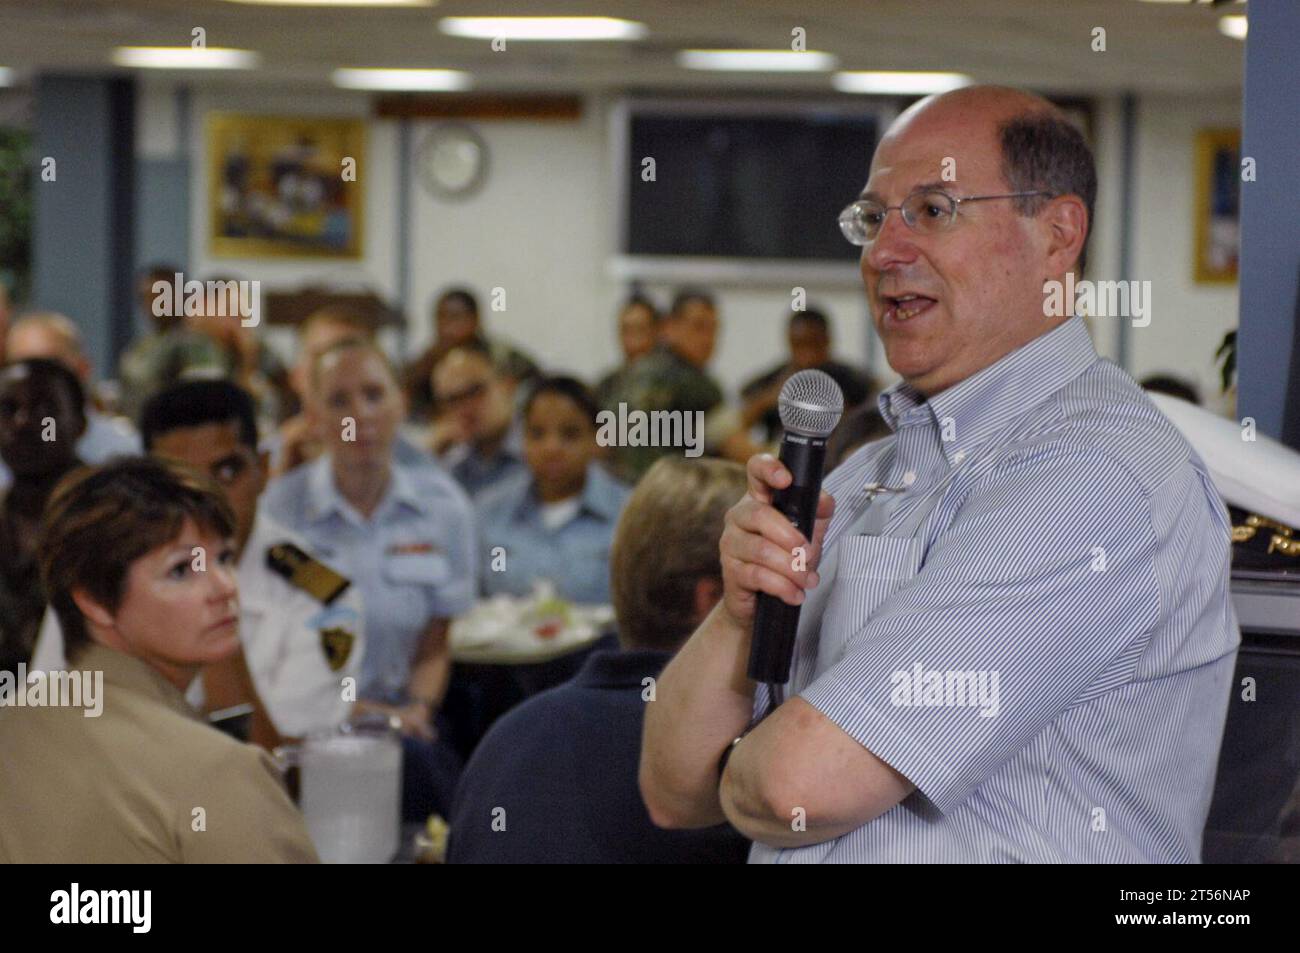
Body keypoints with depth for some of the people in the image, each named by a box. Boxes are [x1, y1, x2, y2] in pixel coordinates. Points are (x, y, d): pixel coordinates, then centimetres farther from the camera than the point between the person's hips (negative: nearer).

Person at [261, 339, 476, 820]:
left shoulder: (442, 505, 7)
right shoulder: (277, 510, -4)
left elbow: (434, 646, 13)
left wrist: (418, 708, -7)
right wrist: (350, 708, -12)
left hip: (398, 717, 4)